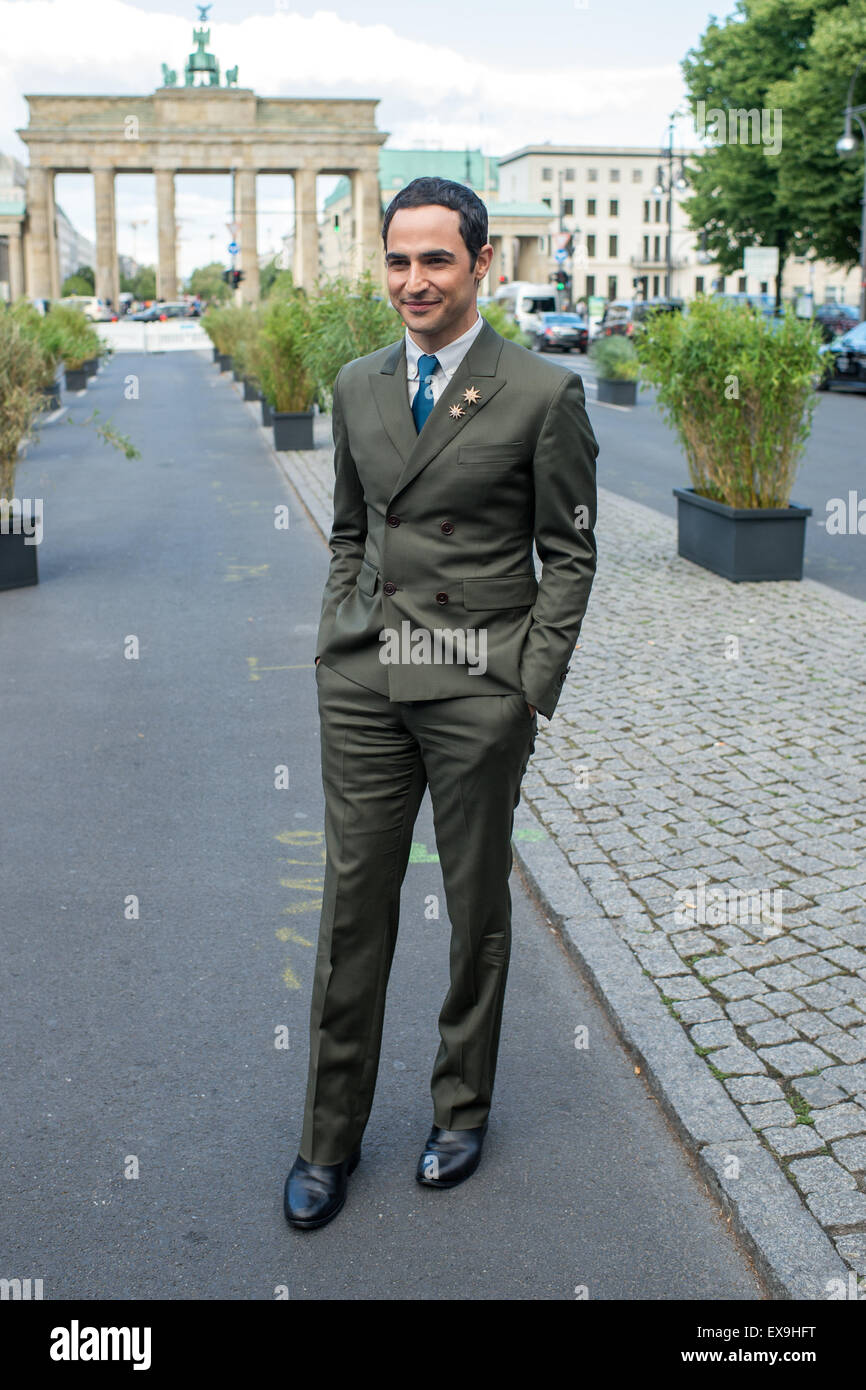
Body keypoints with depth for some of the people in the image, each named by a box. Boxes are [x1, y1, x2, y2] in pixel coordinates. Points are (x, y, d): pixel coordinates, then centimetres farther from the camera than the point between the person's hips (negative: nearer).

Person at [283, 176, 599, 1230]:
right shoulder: (357, 387, 9)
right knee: (352, 907, 8)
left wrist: (531, 696, -7)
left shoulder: (543, 394, -6)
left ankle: (462, 1109, 32)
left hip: (478, 686, -4)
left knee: (478, 908, 11)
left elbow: (570, 553, -3)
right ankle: (330, 1139, 23)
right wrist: (333, 653, 10)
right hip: (363, 682, 4)